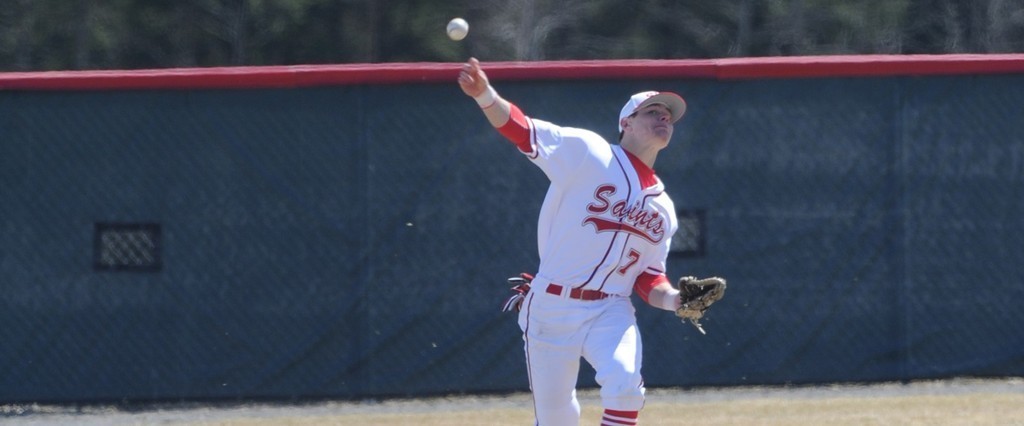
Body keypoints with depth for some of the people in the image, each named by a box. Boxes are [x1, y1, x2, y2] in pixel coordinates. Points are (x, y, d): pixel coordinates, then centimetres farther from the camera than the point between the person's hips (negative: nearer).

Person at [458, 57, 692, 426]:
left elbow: (648, 277, 17)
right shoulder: (588, 153, -3)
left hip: (610, 312, 3)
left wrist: (673, 299, -6)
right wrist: (485, 96, -33)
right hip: (552, 309, -3)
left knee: (624, 383, -27)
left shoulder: (662, 206, 14)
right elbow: (520, 130, -14)